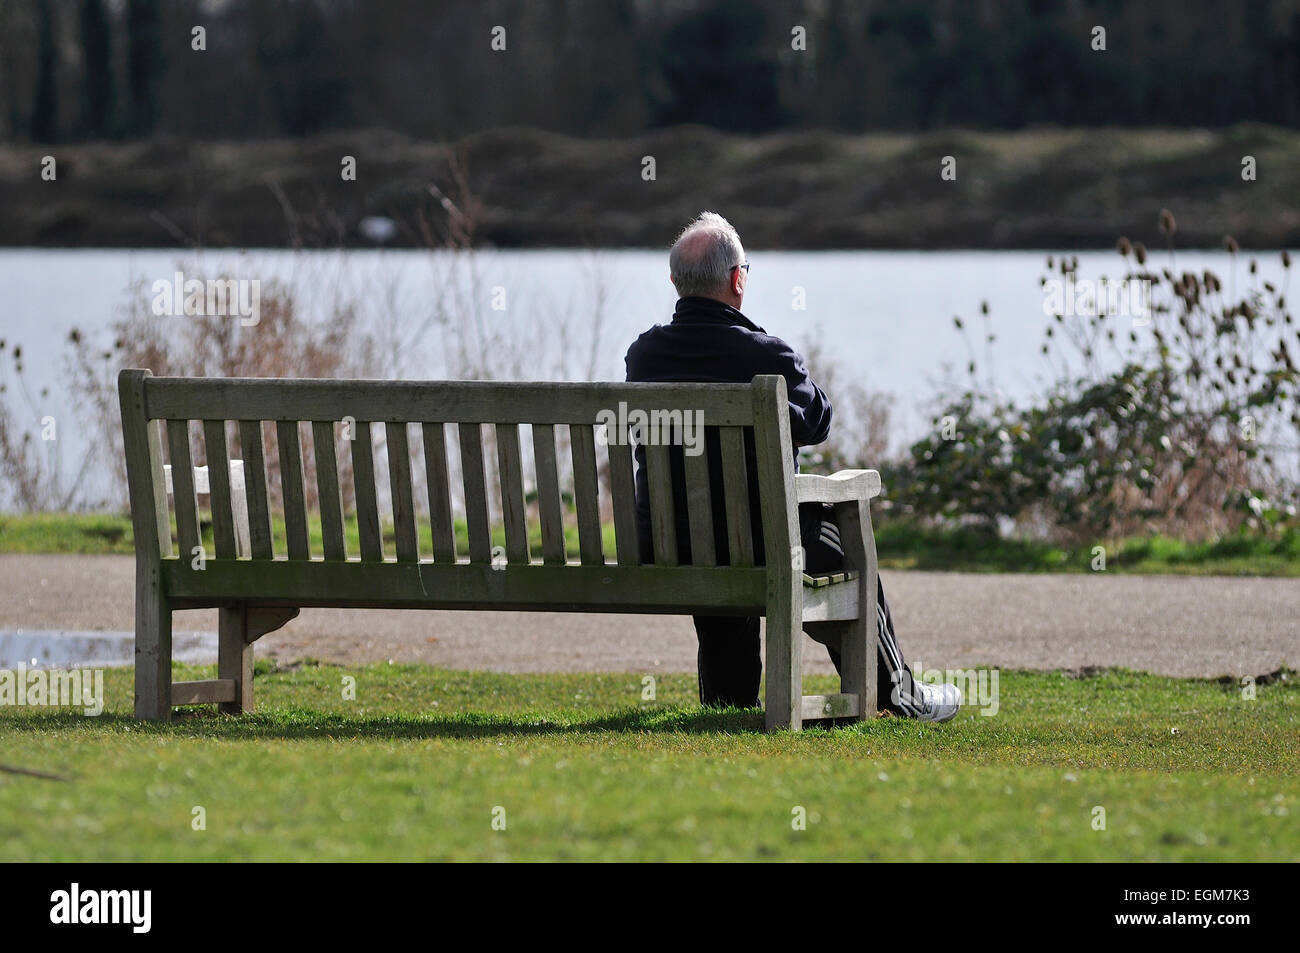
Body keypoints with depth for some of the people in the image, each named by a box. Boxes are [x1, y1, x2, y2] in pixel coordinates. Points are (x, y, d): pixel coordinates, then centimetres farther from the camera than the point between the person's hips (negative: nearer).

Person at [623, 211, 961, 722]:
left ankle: (727, 700, 49)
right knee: (846, 553, 25)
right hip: (760, 547, -4)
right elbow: (817, 421, -2)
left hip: (660, 547, 4)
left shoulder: (642, 355, -5)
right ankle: (898, 694, 39)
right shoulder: (768, 357, -19)